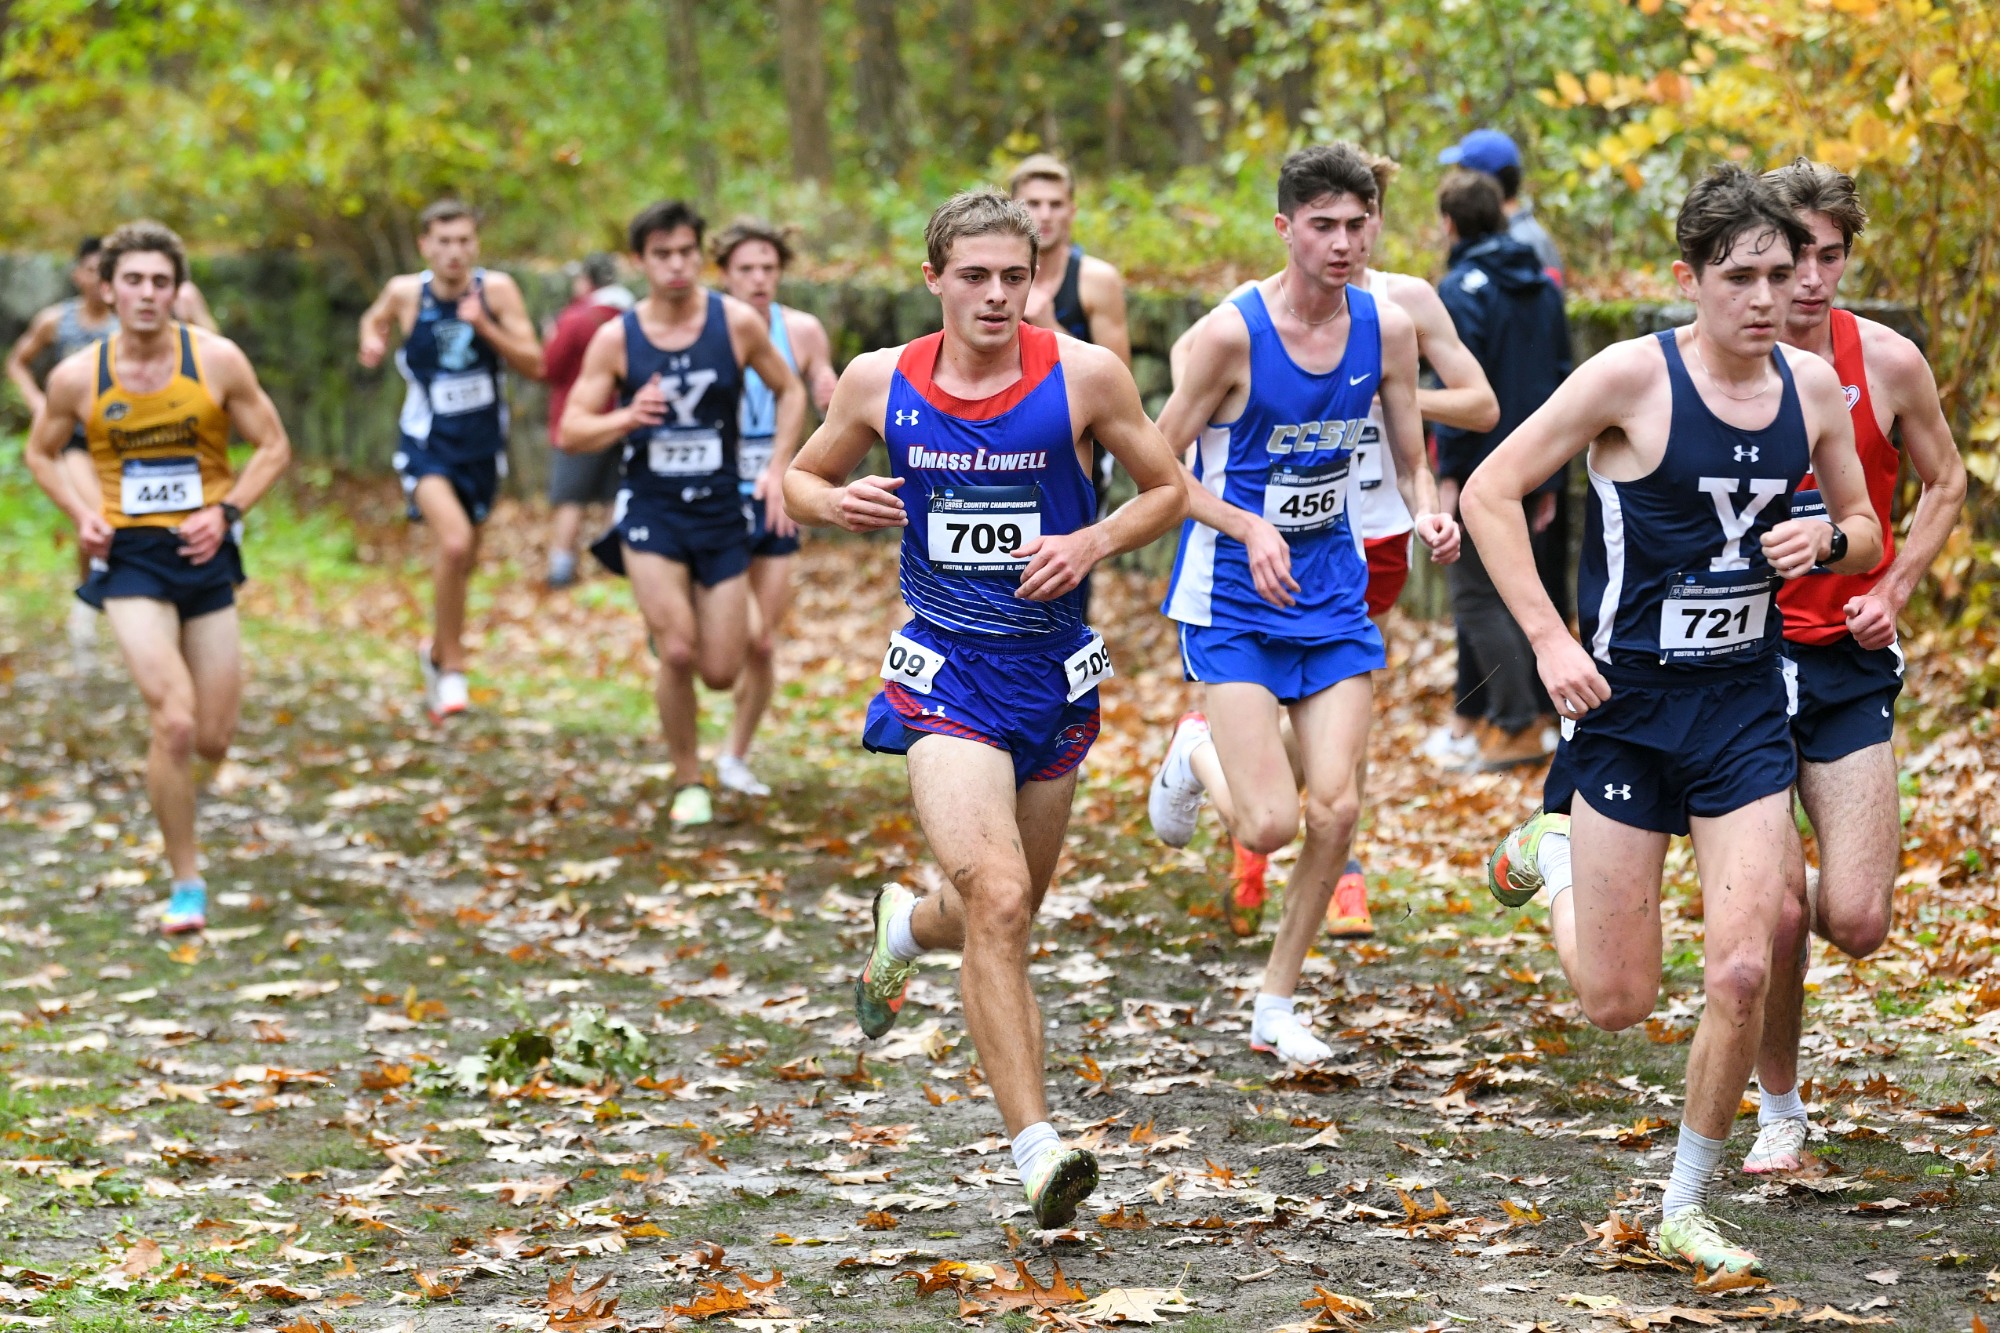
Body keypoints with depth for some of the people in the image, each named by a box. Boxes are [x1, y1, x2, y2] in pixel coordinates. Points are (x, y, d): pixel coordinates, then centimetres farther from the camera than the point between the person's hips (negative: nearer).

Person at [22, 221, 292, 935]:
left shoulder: (217, 360, -5)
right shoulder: (77, 377, -4)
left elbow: (273, 447, 3)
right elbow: (41, 453, 13)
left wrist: (227, 511, -11)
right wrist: (81, 514, -4)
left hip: (205, 554, 2)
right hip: (129, 557, -2)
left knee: (212, 741, 4)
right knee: (174, 724, -17)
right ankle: (186, 884, -1)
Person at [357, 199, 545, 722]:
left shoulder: (497, 290, -10)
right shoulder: (405, 292, -8)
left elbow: (535, 365, -13)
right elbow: (375, 318, 16)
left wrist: (484, 326, -26)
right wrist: (373, 341, -7)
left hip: (482, 444, 3)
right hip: (427, 443, -2)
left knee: (462, 561, 17)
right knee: (454, 542, -26)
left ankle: (436, 653, 47)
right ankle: (451, 665, -11)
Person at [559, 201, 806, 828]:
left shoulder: (737, 322, -4)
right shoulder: (615, 338, -5)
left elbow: (790, 392, 11)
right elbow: (570, 431, -3)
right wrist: (627, 419, -22)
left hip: (721, 511, 1)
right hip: (651, 509, -1)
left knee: (722, 672, -1)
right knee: (678, 653, -17)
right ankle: (688, 785, 3)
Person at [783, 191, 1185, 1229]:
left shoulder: (1083, 375, -5)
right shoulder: (881, 382, -2)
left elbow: (1166, 489, 6)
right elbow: (796, 481, 13)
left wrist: (1093, 541, -13)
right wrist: (838, 504, -10)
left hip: (1053, 667, 2)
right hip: (943, 668, -2)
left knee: (1008, 915, 16)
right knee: (997, 901, -21)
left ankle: (909, 926, 54)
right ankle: (1037, 1149, -19)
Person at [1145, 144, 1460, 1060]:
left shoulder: (1386, 328, -2)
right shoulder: (1232, 332, -17)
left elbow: (1410, 461, 9)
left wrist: (1430, 513, -14)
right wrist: (1250, 530, -24)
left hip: (1333, 597, 4)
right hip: (1233, 603, -4)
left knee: (1336, 809, -4)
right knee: (1269, 826, -12)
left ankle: (1276, 1008, 15)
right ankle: (1197, 754, 25)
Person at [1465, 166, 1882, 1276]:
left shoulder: (1812, 385, 2)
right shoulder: (1633, 375, -13)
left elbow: (1866, 531, 17)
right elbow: (1489, 492, -10)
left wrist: (1827, 540, -8)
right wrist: (1549, 640, -17)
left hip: (1745, 705, 3)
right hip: (1627, 701, -3)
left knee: (1742, 969, -9)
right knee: (1615, 1003, 2)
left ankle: (1686, 1208, 11)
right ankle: (1550, 854, 36)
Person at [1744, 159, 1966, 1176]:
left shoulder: (1888, 363, -4)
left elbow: (1944, 485, 11)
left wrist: (1892, 590, -2)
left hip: (1848, 662, 1)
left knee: (1857, 923, -7)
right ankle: (1780, 1114, 17)